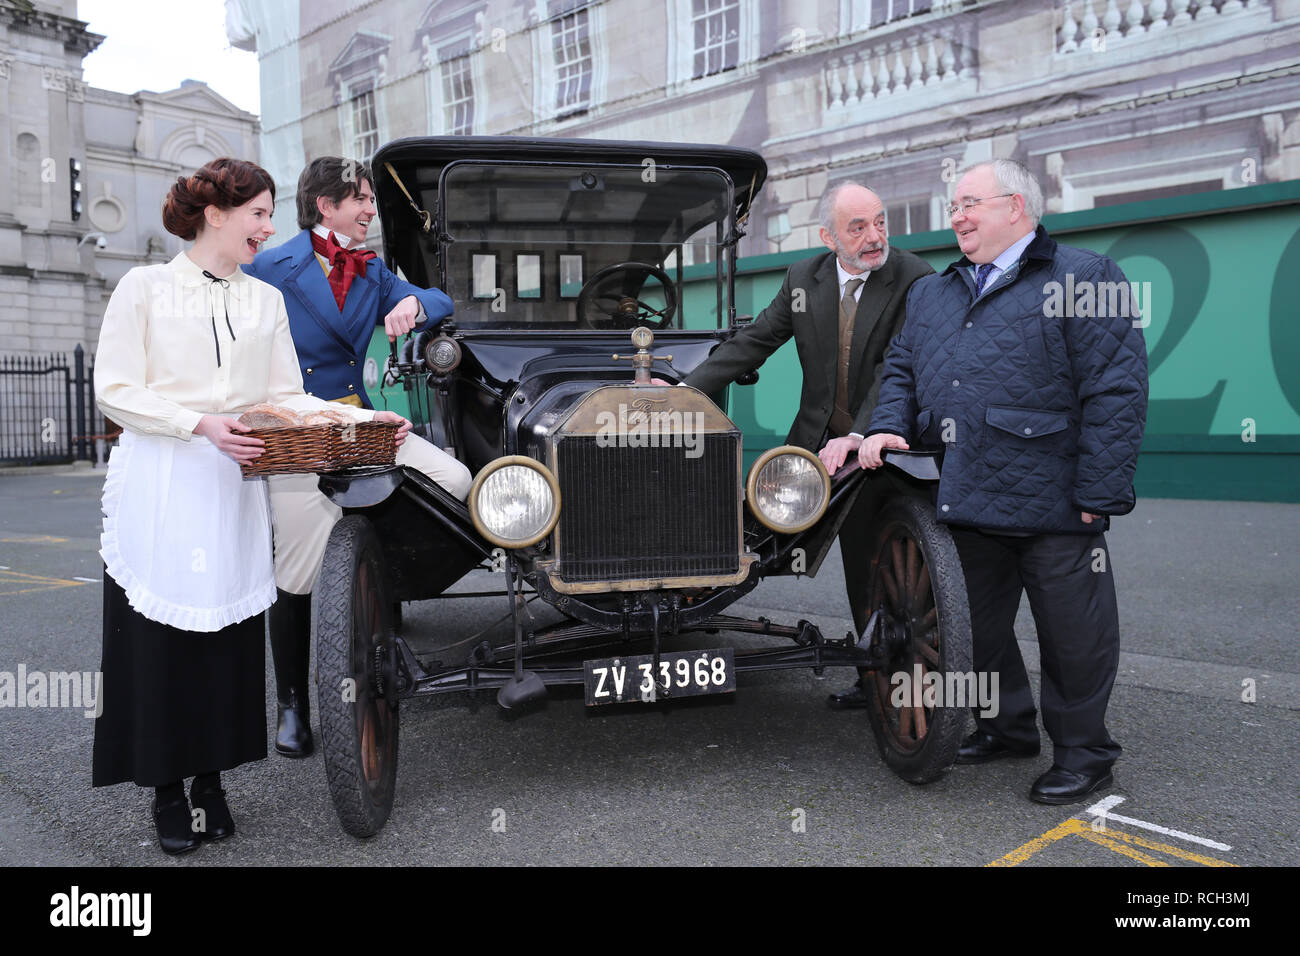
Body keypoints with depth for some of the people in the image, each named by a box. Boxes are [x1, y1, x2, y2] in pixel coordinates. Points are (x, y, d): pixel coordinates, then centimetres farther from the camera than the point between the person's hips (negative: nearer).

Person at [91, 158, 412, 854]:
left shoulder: (266, 300, 12)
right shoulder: (144, 287, 1)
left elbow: (285, 397, 9)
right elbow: (114, 390, -5)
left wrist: (365, 419, -5)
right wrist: (201, 423, -19)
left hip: (232, 485, 4)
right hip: (156, 482, -3)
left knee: (229, 633, 5)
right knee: (159, 635, 0)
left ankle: (210, 781, 19)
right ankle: (167, 791, 14)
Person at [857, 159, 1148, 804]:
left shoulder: (1085, 280, -4)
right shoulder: (929, 294, 17)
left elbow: (1116, 392, -10)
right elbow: (901, 370, 20)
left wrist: (1100, 495, -16)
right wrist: (888, 427, -2)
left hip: (1053, 502, -6)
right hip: (965, 502, 6)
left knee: (1072, 633, 5)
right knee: (977, 624, 16)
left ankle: (1082, 752, 24)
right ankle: (1007, 728, 36)